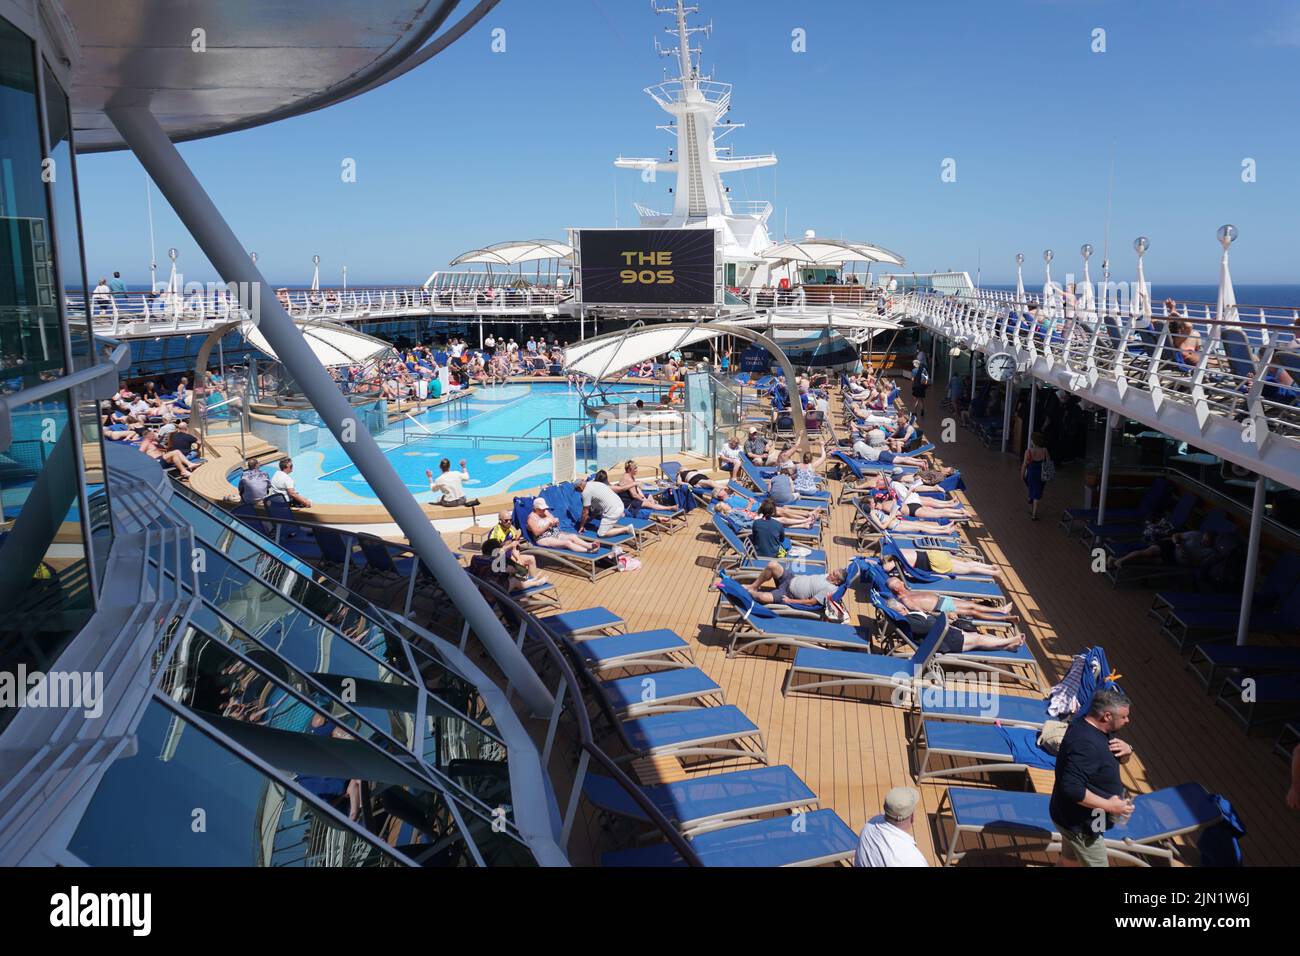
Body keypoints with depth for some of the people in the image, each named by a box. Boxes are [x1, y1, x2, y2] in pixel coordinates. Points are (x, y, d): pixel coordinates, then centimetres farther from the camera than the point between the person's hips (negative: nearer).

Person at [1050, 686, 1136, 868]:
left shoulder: (1096, 729, -1)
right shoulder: (1085, 743, -32)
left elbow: (1119, 760, 14)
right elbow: (1073, 788, -36)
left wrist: (1127, 751, -9)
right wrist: (1109, 805, -28)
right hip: (1080, 823, -9)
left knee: (1069, 862, 23)